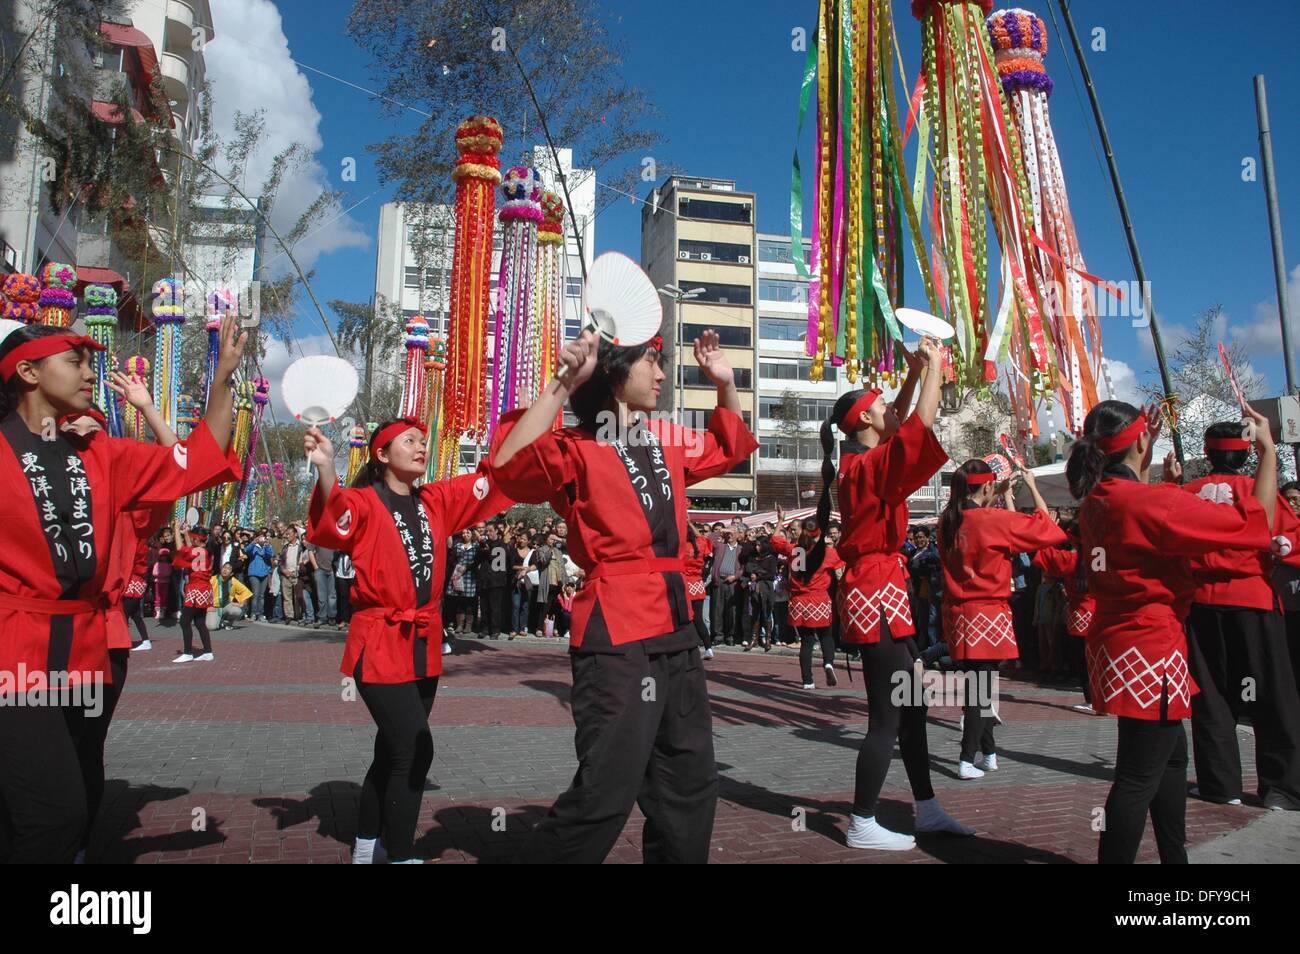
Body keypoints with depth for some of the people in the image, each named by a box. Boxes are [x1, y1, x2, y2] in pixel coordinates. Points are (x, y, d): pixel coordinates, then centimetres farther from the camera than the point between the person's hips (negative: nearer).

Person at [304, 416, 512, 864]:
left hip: (424, 646, 6)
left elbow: (493, 480, 6)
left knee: (392, 752, 17)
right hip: (381, 646, -6)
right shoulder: (364, 501, -9)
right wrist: (326, 470, -48)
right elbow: (333, 526, -30)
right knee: (414, 751, -12)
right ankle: (401, 855, 2)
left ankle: (364, 846, 34)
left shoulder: (436, 501, 7)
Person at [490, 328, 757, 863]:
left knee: (690, 787, 18)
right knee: (606, 793, -9)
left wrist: (725, 383, 19)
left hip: (676, 632, 8)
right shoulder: (578, 449, -8)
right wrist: (564, 383, -30)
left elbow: (729, 448, 32)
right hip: (617, 636, -8)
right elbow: (510, 465, -28)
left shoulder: (666, 446, 14)